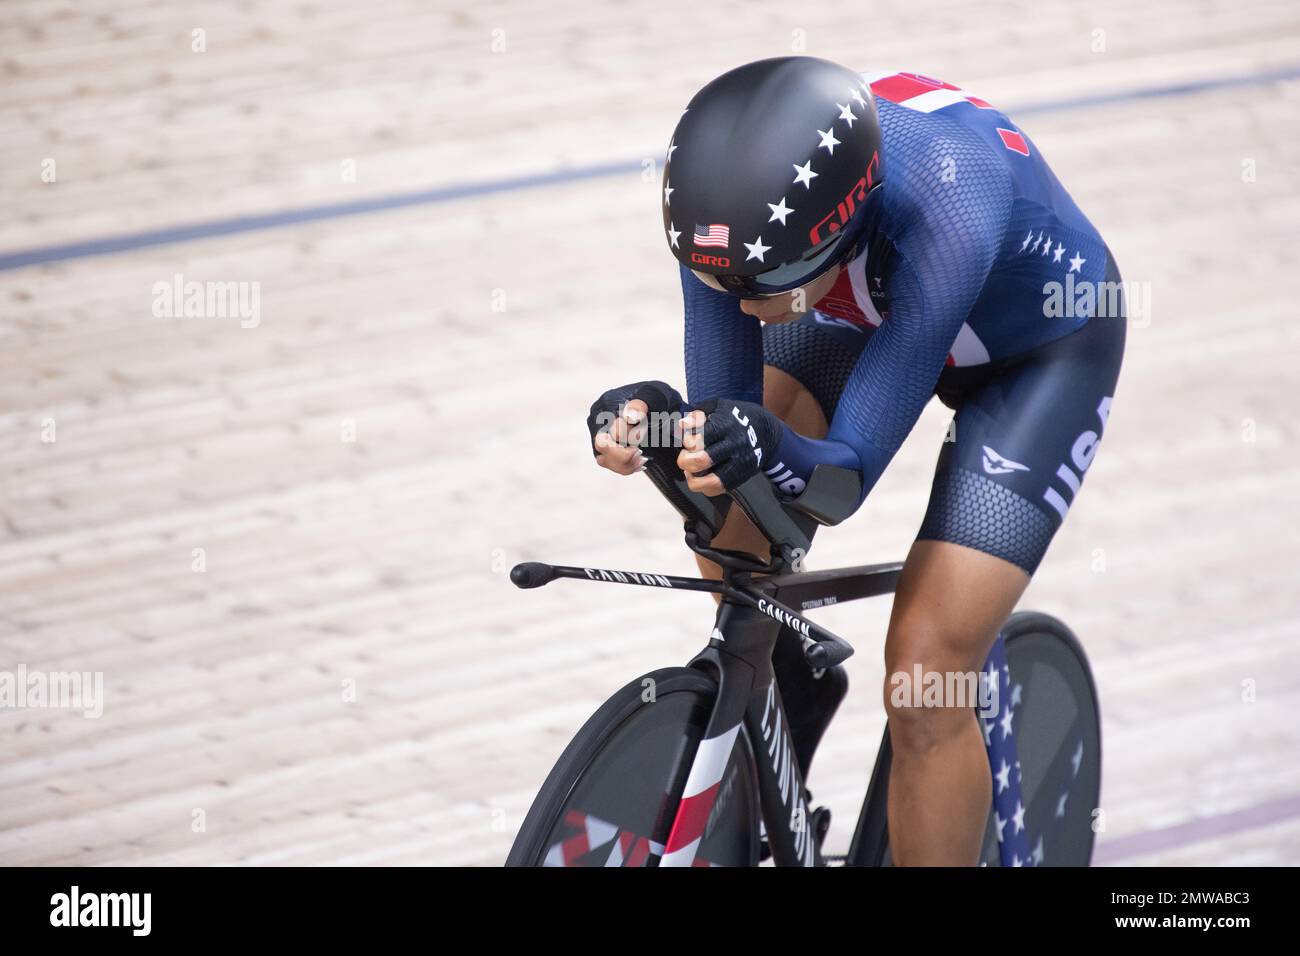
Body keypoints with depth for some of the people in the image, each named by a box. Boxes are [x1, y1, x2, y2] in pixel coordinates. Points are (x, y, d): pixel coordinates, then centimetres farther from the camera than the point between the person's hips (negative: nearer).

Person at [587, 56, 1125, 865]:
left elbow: (850, 470, -39)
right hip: (866, 307, 5)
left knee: (924, 678, -15)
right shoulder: (738, 199, -31)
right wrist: (656, 427, -46)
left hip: (1040, 349, -5)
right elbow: (725, 415, -24)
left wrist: (774, 453, -61)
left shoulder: (945, 210, -45)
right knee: (732, 556, -8)